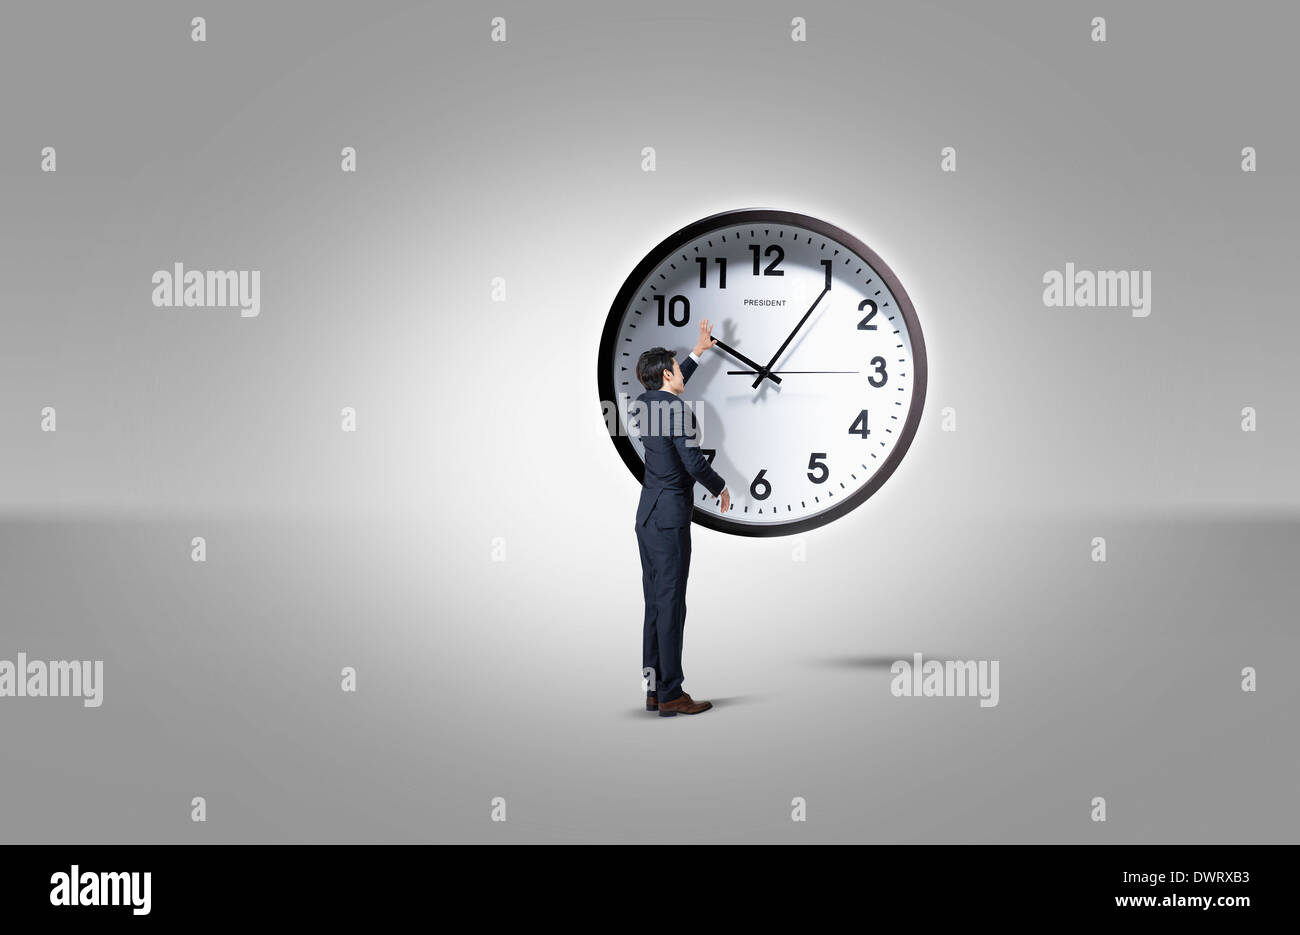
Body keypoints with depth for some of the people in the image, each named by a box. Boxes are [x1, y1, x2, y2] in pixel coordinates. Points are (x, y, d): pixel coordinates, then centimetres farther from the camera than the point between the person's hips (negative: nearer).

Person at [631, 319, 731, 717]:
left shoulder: (646, 401, 11)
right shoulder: (676, 409, -14)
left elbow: (673, 384, 33)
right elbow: (694, 462, -16)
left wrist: (699, 351, 42)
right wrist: (721, 488, 2)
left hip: (647, 515, 9)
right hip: (669, 517, -9)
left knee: (655, 602, 11)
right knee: (670, 603, -7)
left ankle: (654, 688, 15)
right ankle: (671, 695, -4)